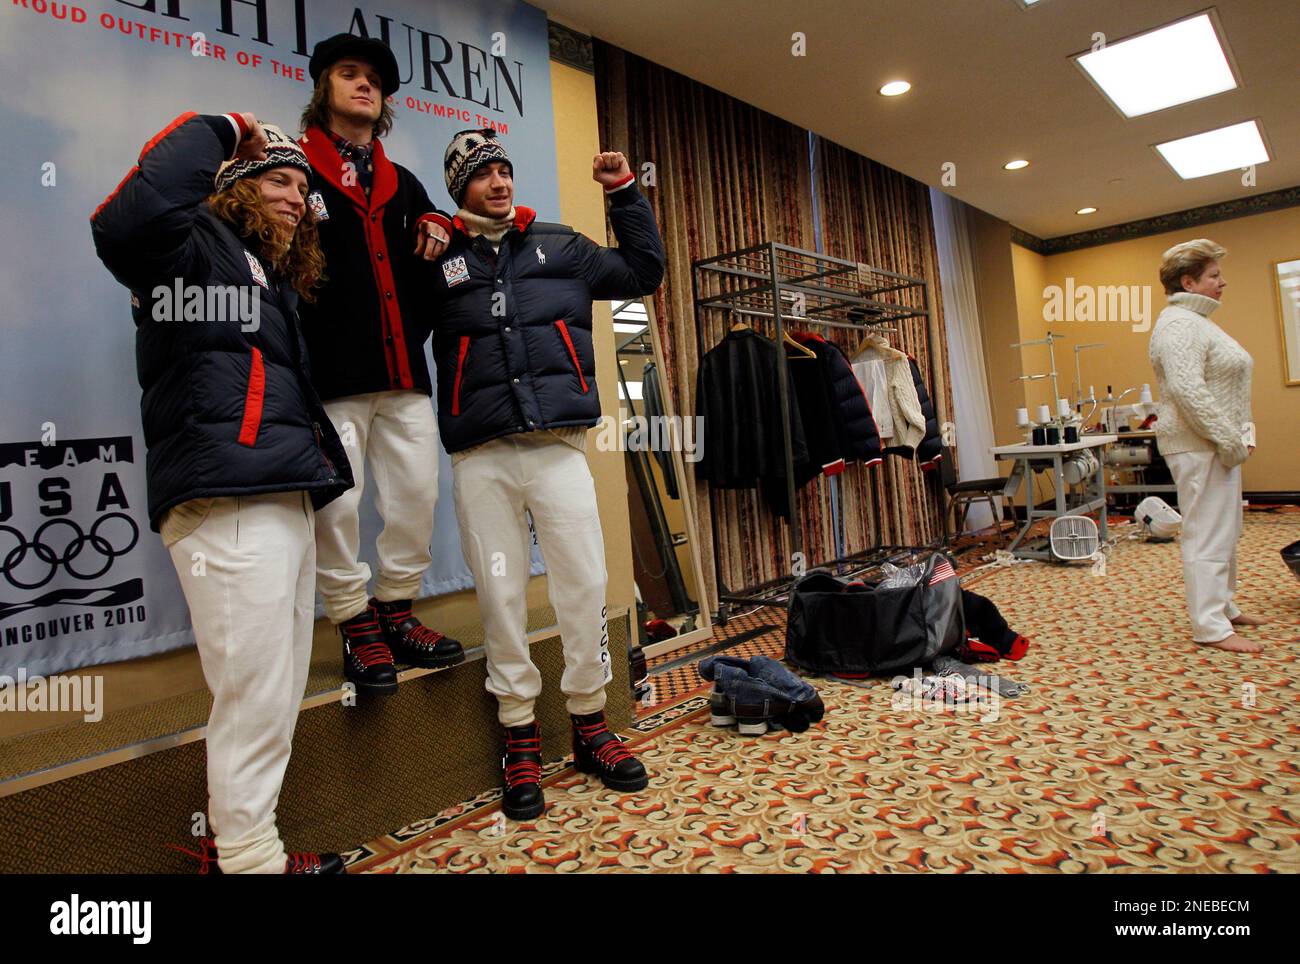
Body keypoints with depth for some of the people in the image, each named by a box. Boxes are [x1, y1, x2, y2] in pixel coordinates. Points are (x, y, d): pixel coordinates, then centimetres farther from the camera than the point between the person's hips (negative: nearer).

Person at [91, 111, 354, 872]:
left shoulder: (273, 279, 28)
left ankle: (240, 842, 26)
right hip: (227, 503, -10)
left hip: (286, 501, 10)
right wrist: (220, 131, -8)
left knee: (279, 696, 13)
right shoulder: (199, 245, 3)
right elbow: (129, 222, -20)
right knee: (256, 696, -7)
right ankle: (248, 858, 7)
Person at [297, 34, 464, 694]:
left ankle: (396, 610, 21)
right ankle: (356, 624, 12)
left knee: (417, 496, 4)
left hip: (405, 371, 5)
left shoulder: (403, 184, 24)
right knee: (336, 504, -4)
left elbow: (429, 266, 32)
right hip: (331, 373, -5)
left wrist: (439, 226, 10)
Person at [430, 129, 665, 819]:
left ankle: (590, 724, 16)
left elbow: (642, 272, 25)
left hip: (557, 443, 1)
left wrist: (624, 193, 20)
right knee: (499, 593, 2)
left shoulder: (560, 247, 18)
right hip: (480, 454, 0)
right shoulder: (441, 261, 13)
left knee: (585, 582, -2)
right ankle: (521, 741, 17)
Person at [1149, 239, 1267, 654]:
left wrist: (1241, 433, 15)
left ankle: (1223, 607, 31)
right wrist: (1230, 439, -22)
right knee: (1208, 533, -7)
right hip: (1199, 447, -11)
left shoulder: (1195, 321, 19)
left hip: (1216, 443, 11)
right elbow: (1187, 391, -27)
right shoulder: (1179, 324, -16)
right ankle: (1210, 626, -2)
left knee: (1224, 530, 18)